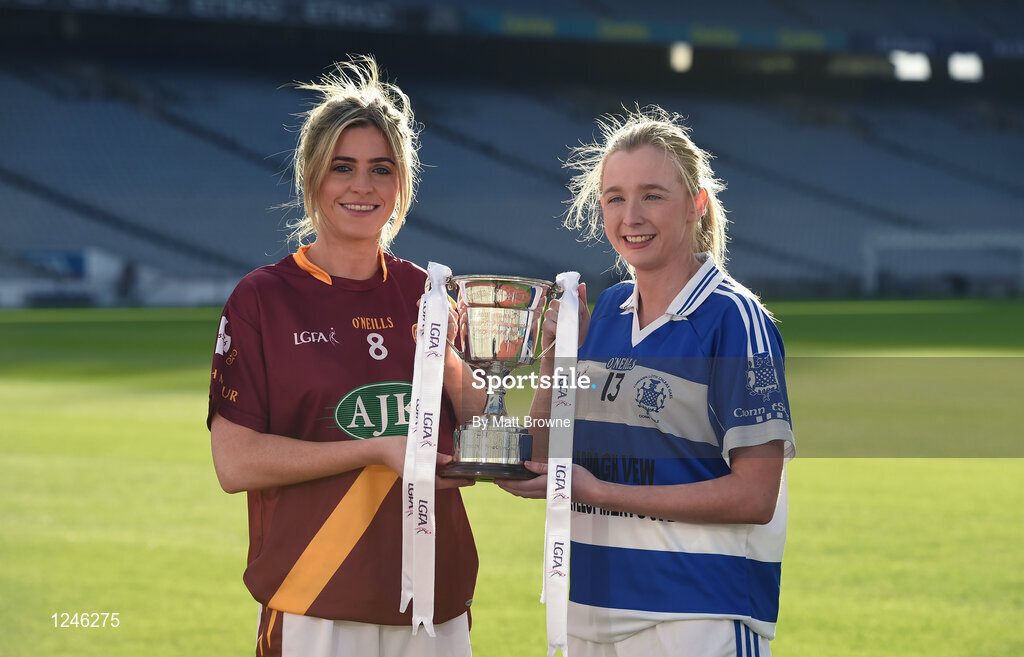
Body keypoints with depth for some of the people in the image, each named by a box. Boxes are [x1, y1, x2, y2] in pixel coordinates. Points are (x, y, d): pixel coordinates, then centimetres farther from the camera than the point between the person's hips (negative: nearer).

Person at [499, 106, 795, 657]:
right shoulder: (606, 311, 9)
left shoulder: (733, 317, -10)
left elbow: (754, 496, -15)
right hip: (589, 609, 6)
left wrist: (599, 492, -14)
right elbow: (542, 460, 15)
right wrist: (553, 364, -1)